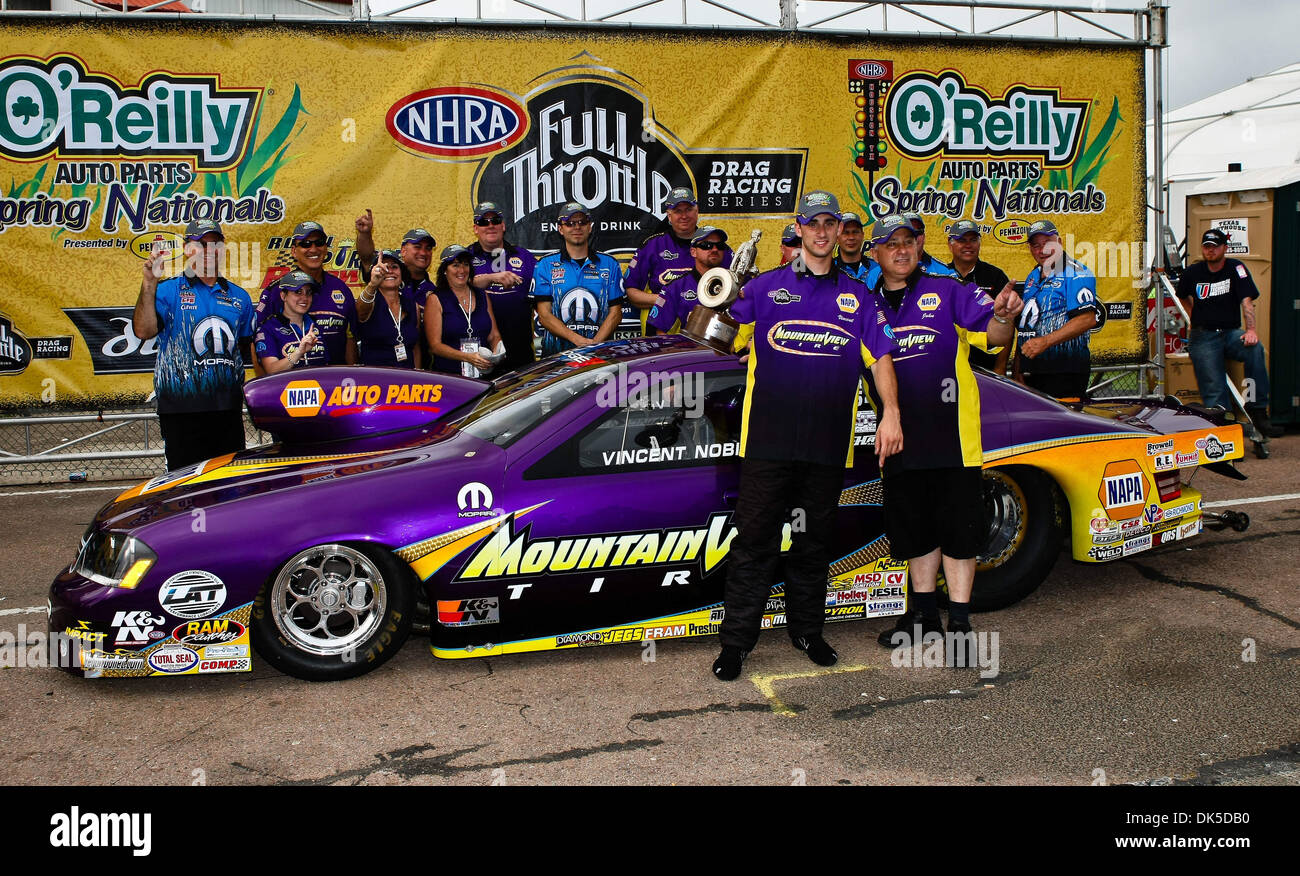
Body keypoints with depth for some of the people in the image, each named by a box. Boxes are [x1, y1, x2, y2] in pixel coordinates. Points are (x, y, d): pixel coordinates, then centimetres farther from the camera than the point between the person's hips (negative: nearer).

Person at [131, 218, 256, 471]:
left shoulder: (239, 297, 14)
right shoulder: (168, 290, 1)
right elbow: (143, 331, -15)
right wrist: (149, 283, -23)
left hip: (229, 410, 4)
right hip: (182, 409, -4)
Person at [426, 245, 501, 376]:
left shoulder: (483, 296, 16)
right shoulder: (435, 300, 2)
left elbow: (494, 335, 19)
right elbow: (435, 345, -4)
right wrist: (467, 357, -18)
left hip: (484, 374, 3)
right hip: (448, 375, -3)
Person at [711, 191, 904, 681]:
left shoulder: (856, 296, 14)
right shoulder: (766, 287, 7)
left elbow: (880, 357, 13)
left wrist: (890, 414, 1)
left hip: (829, 443, 2)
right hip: (769, 439, -2)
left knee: (815, 541, 12)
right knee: (755, 540, -1)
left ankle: (807, 630, 27)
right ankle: (736, 641, 5)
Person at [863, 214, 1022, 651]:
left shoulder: (947, 291, 1)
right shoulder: (867, 305, 10)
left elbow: (991, 335, -9)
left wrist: (1002, 316, -30)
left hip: (951, 431, -4)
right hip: (899, 435, 4)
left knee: (959, 528, 0)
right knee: (914, 529, 14)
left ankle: (959, 621, 9)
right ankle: (925, 615, 28)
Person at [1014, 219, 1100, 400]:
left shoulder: (1076, 273, -5)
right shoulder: (1032, 277, 20)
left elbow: (1087, 319, -18)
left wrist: (1045, 341, -22)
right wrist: (1017, 370, 16)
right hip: (1032, 372, 8)